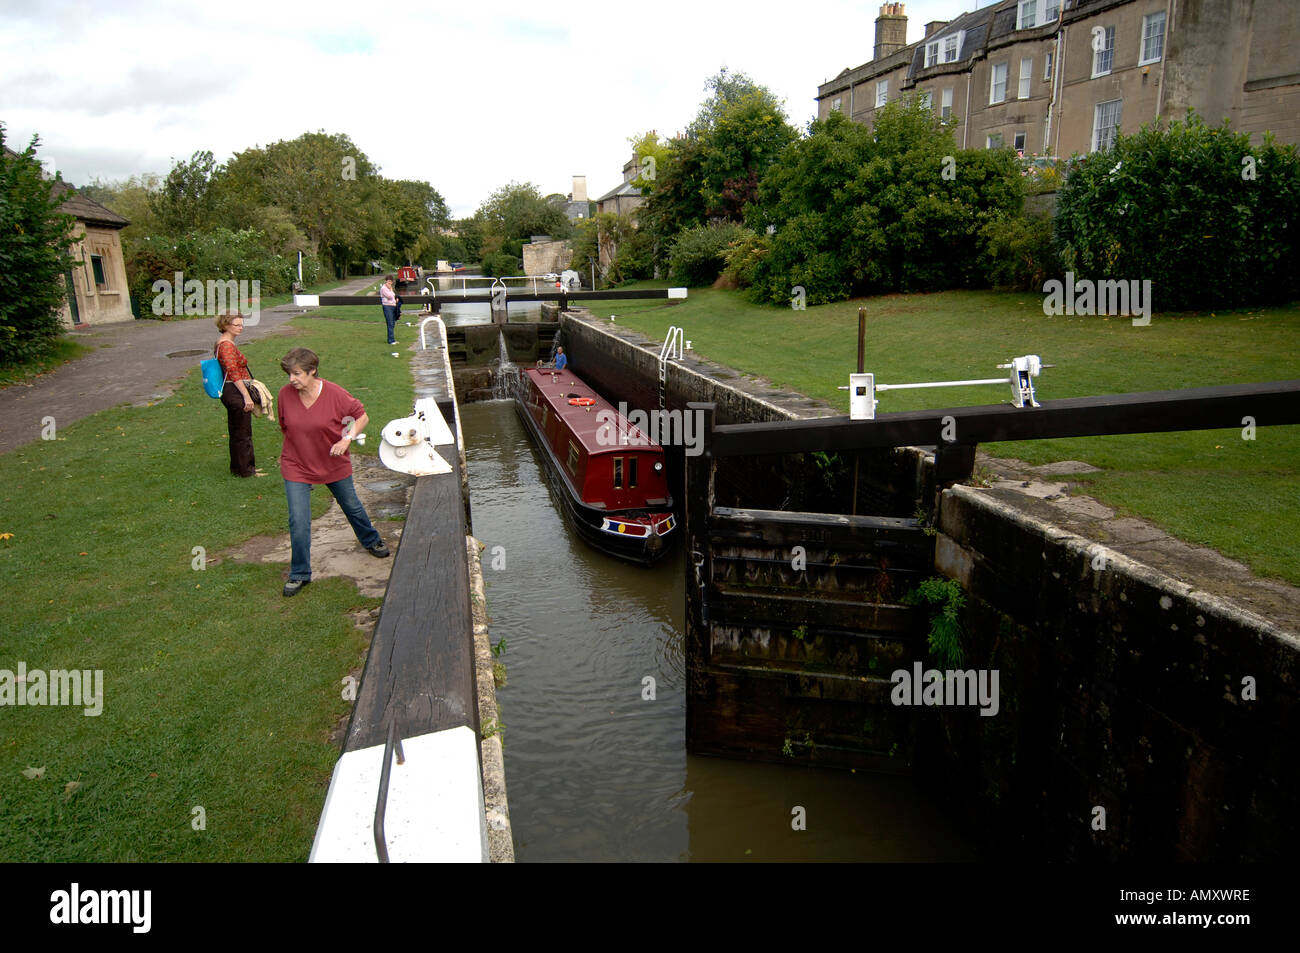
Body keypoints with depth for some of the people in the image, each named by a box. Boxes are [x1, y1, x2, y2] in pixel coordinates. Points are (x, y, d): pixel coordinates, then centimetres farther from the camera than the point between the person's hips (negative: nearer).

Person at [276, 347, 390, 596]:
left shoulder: (334, 393, -19)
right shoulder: (285, 394, -12)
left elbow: (362, 417, -8)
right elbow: (285, 428, 6)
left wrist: (347, 439, -22)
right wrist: (287, 455, 14)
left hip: (334, 464, 0)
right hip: (296, 467, 0)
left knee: (352, 507, 20)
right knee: (298, 522, -4)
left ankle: (371, 541, 48)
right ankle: (299, 574, 13)